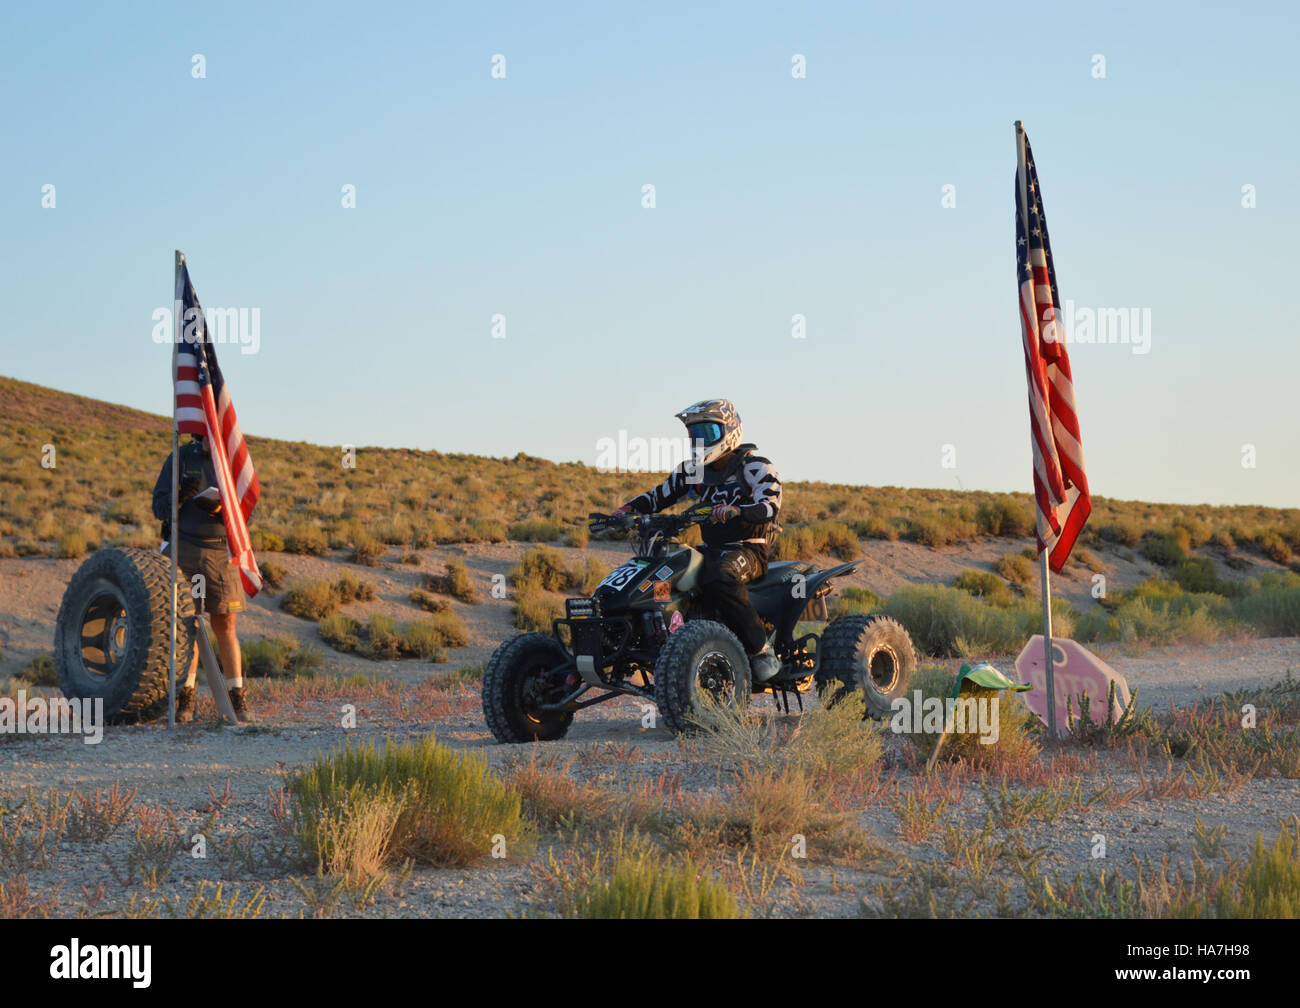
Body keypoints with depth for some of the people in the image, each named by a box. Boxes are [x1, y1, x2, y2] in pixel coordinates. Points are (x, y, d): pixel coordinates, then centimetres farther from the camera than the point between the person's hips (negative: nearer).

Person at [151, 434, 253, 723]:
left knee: (225, 626, 2)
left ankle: (238, 699, 5)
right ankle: (185, 698, 3)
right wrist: (180, 496, -22)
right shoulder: (181, 458, 0)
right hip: (185, 550, -1)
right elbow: (160, 508, -1)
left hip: (220, 552, 1)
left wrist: (219, 508, -20)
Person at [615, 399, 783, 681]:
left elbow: (770, 506, -19)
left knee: (718, 576, -40)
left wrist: (735, 511, -38)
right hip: (711, 548, 7)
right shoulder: (693, 470, 15)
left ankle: (761, 649, -32)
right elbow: (658, 496, 19)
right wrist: (626, 510, 0)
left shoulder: (755, 466, -4)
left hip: (749, 549, -7)